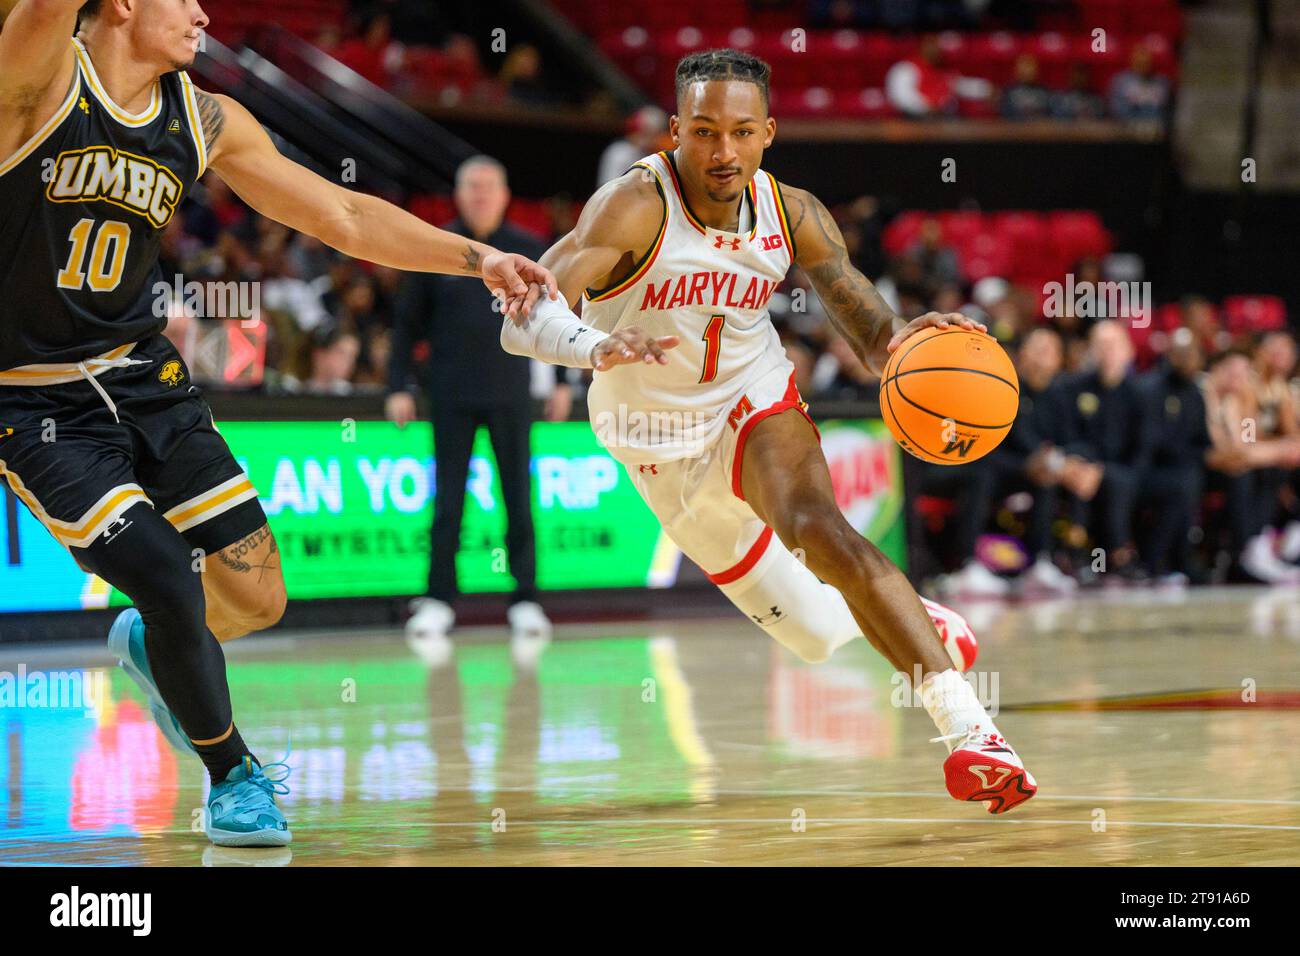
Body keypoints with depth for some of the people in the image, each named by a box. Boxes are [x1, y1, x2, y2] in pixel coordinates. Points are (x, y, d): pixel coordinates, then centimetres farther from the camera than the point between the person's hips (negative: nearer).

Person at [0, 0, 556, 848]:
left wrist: (473, 257, 2)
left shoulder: (205, 122, 3)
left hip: (144, 380, 6)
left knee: (256, 597, -1)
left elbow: (342, 216, 9)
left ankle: (154, 645, 35)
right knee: (170, 583, -16)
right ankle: (234, 777, 11)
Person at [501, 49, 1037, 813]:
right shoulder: (635, 207, -28)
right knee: (821, 634, 6)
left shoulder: (794, 217, -14)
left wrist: (898, 341, -29)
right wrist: (594, 346, -62)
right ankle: (912, 620, 43)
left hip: (755, 403, 1)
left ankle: (969, 728, -38)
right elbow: (523, 318, -40)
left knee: (816, 526, -33)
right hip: (663, 448, -1)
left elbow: (868, 331, -3)